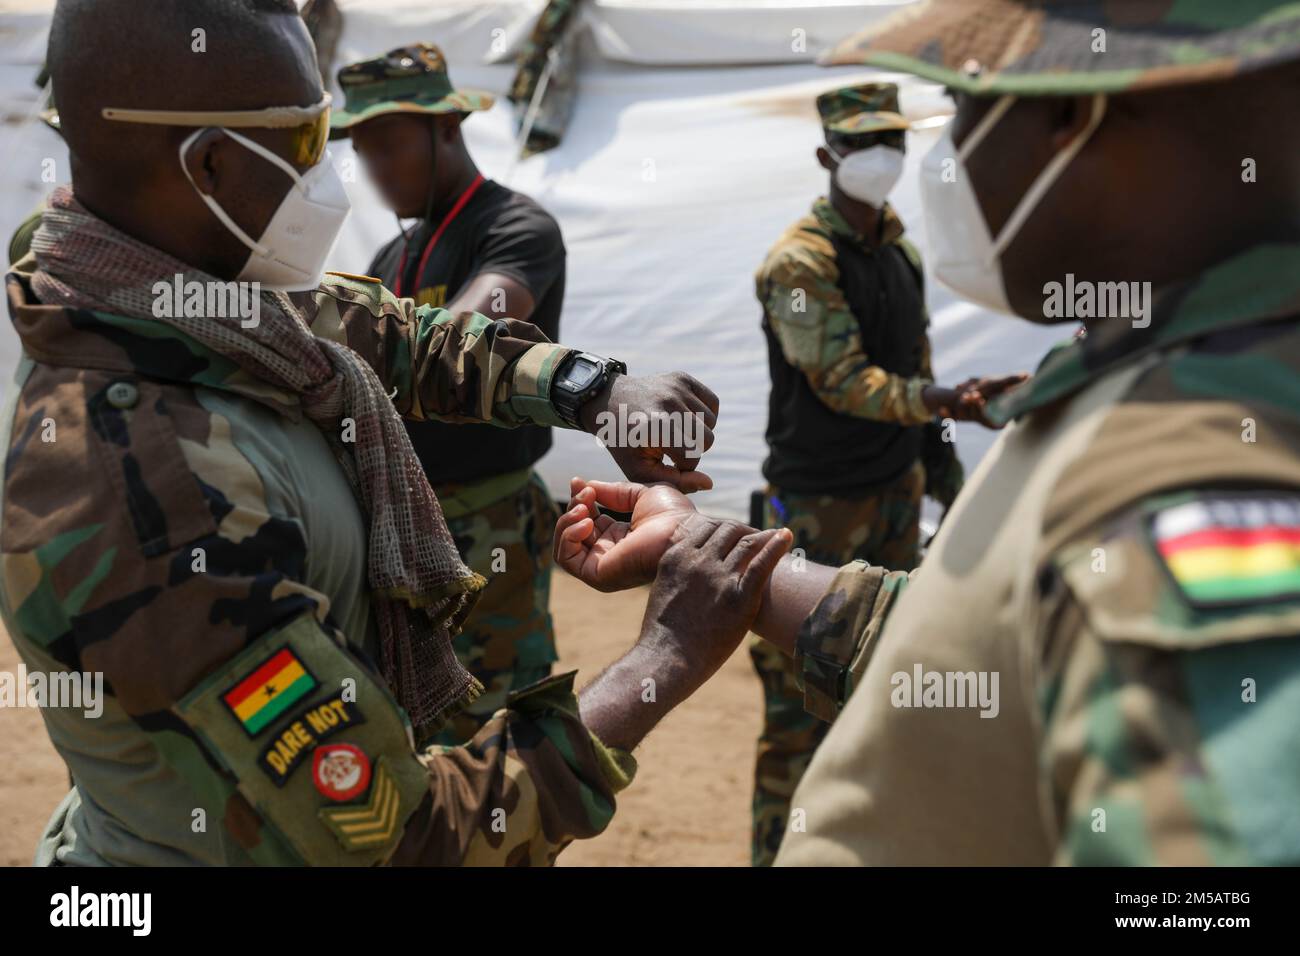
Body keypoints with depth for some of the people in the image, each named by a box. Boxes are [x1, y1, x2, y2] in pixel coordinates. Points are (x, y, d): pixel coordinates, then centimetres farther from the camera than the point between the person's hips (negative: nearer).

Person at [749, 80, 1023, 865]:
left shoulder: (900, 249, 9)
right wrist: (946, 401, -36)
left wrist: (942, 462, 16)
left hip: (897, 490, 8)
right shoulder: (800, 262, -15)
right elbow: (843, 381, -23)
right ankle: (778, 847, 10)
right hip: (821, 504, -8)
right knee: (804, 691, -2)